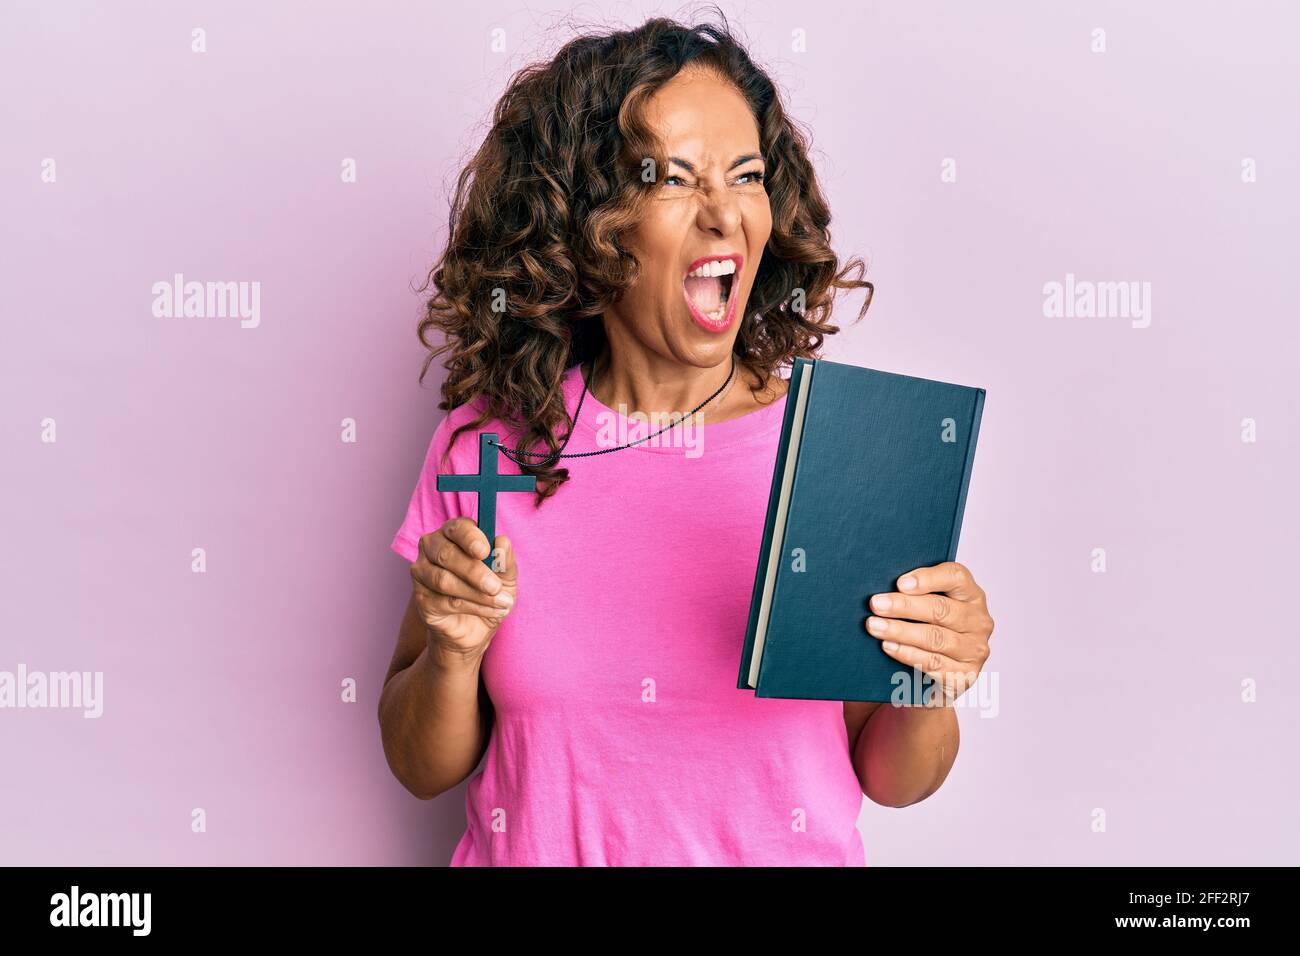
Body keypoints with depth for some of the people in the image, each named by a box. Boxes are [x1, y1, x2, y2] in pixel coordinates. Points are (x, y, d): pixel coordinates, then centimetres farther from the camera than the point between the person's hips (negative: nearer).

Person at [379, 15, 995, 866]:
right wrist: (454, 651, -16)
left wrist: (931, 687, -18)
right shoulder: (491, 439, -5)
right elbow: (422, 767, 1)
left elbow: (889, 778, 0)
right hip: (538, 850, 1)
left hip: (786, 851, 0)